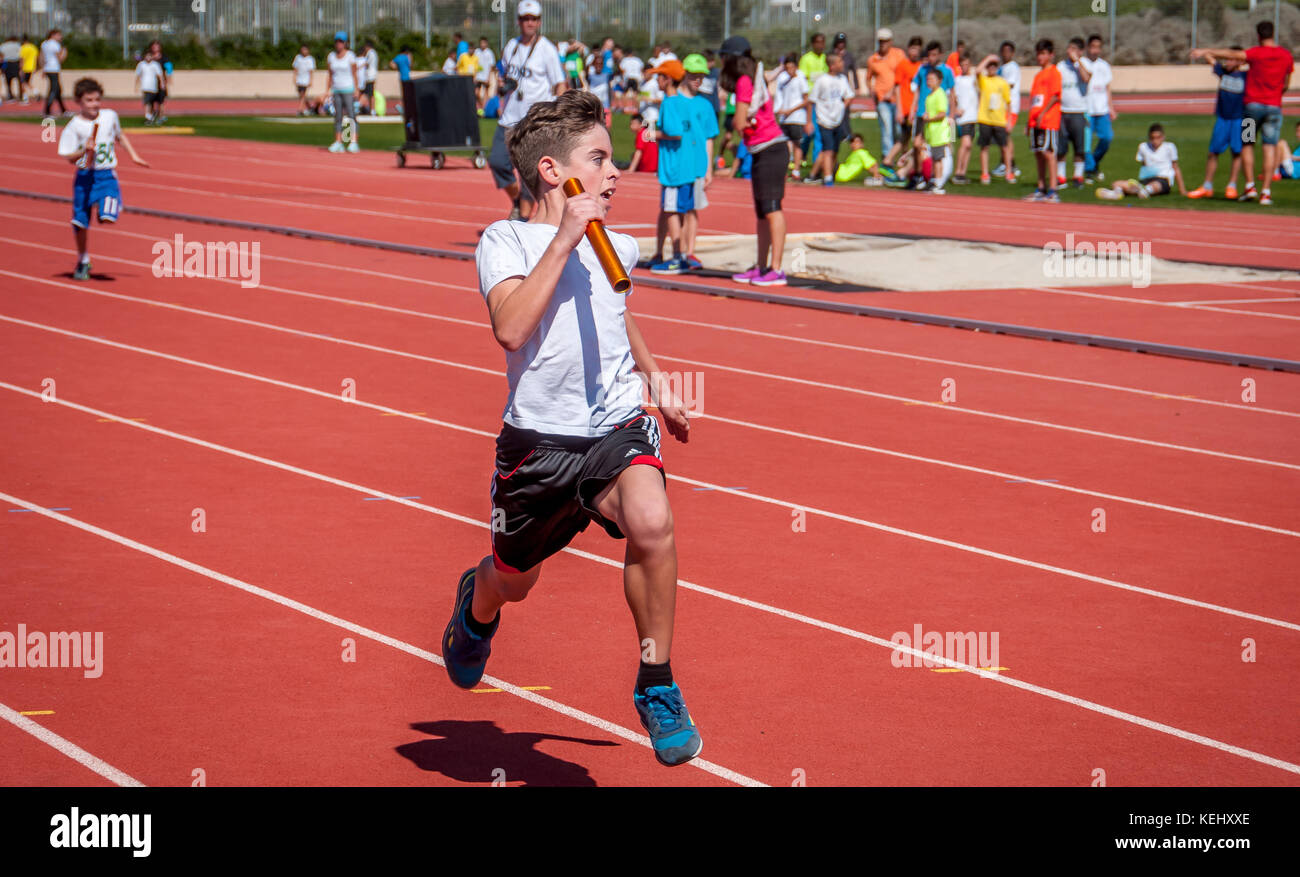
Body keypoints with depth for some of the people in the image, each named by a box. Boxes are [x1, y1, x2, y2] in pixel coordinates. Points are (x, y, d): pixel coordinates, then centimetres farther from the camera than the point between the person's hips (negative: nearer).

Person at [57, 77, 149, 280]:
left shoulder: (110, 116, 3)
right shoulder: (74, 126, -7)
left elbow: (120, 136, 23)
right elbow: (68, 157, -6)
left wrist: (134, 156, 20)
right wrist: (84, 151, -23)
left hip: (106, 175, 1)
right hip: (84, 177, -1)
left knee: (107, 217, -20)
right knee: (80, 222, 2)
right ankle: (83, 262, 23)